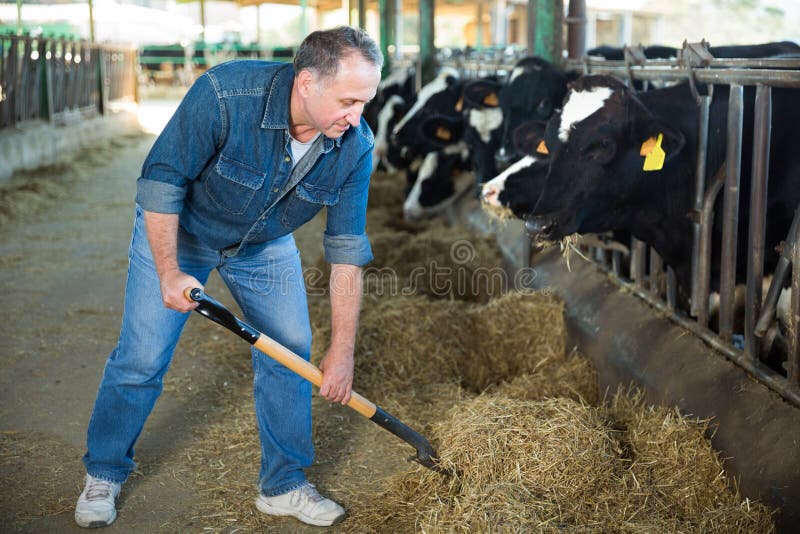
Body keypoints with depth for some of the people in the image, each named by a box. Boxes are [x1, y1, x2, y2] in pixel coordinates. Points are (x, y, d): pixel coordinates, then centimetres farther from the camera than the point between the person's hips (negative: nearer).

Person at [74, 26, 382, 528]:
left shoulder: (355, 146, -24)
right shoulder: (224, 95, -38)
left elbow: (347, 250, -17)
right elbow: (162, 180, -26)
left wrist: (343, 349, -16)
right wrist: (169, 272, -23)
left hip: (265, 243, 4)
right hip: (178, 229, -3)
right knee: (142, 358, -1)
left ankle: (283, 485, 19)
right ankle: (103, 475, 23)